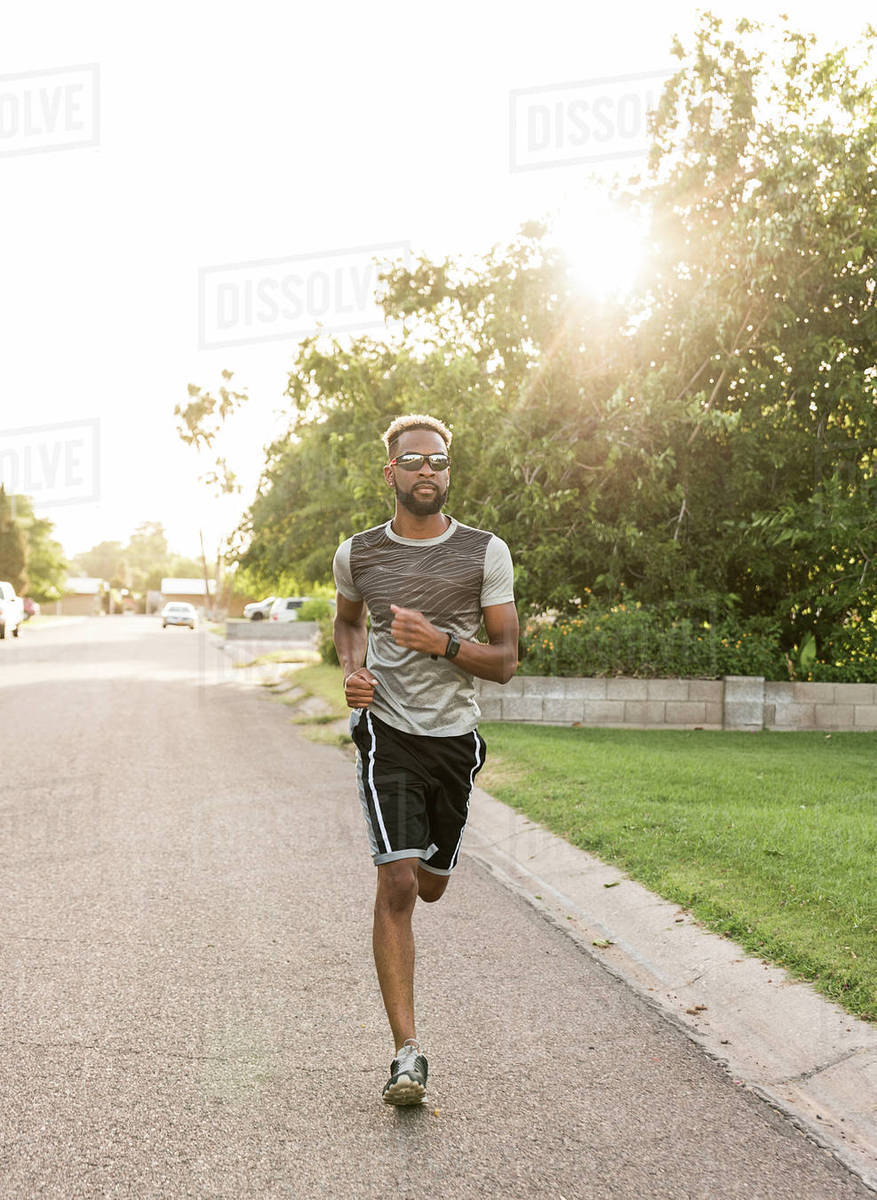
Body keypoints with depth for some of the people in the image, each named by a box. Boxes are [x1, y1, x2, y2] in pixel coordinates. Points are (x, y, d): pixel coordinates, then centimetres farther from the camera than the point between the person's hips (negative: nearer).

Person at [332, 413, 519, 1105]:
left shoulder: (485, 554, -3)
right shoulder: (358, 555, 1)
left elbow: (505, 661, -3)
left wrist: (440, 641, -20)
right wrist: (354, 671, 2)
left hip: (455, 737, 2)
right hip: (388, 734, -1)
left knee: (432, 886, 16)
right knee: (397, 885, -15)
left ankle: (417, 848, 55)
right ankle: (408, 1052, -9)